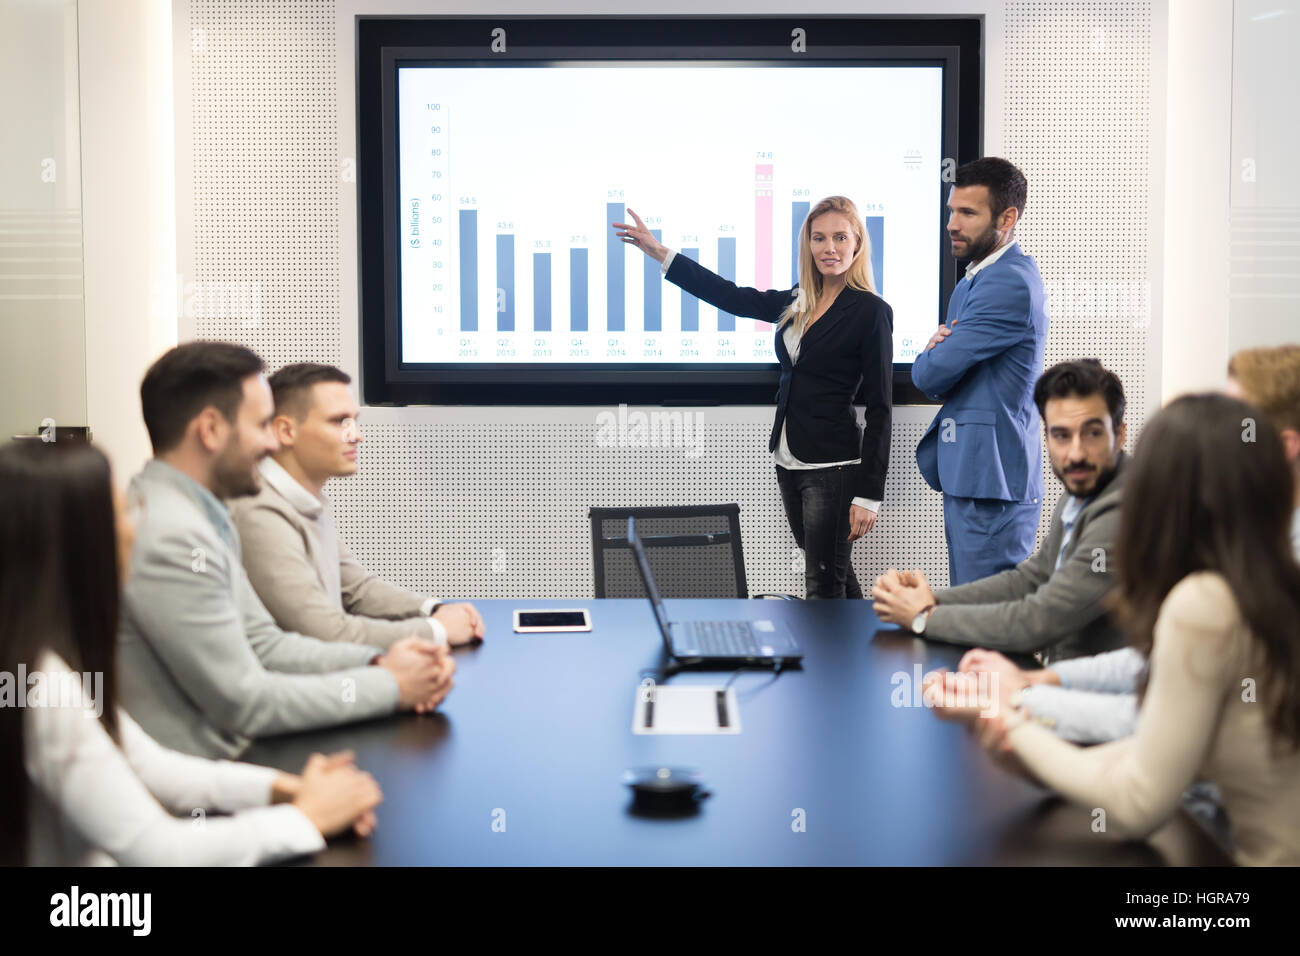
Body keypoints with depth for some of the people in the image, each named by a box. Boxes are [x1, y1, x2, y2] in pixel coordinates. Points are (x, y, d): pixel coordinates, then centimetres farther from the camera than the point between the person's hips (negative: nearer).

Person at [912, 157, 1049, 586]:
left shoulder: (1010, 283, -16)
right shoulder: (974, 280, 18)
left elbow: (932, 374, -18)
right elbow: (929, 380, 19)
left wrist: (929, 357, 6)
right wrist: (937, 350, -4)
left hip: (992, 484, -10)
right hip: (967, 476, 10)